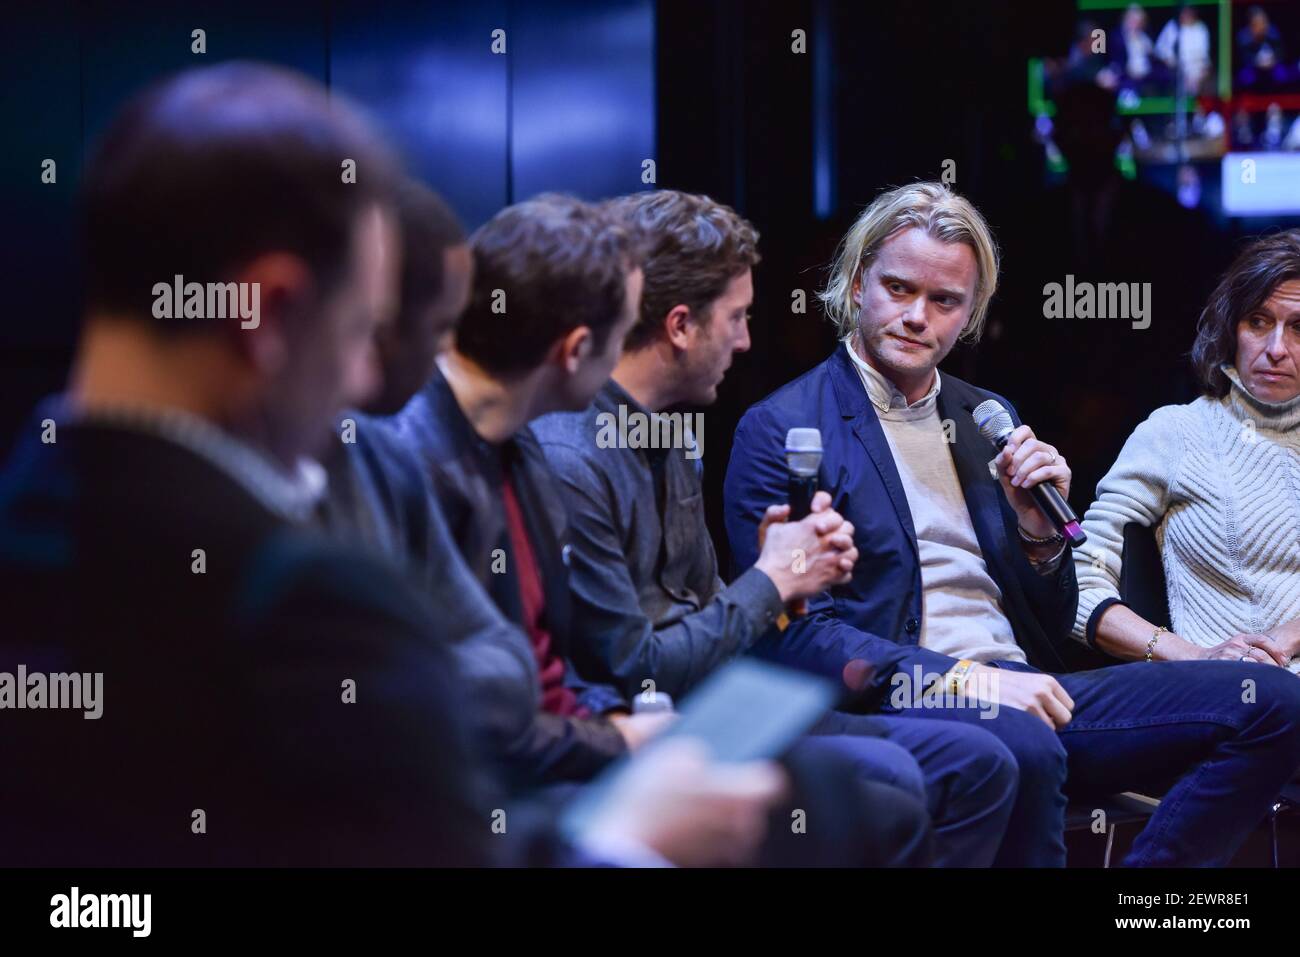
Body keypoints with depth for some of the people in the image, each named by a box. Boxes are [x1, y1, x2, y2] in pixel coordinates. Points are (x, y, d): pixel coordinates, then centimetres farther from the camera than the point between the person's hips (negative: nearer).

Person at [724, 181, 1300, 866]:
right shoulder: (779, 429, 0)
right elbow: (796, 634, -9)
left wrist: (1038, 530, 0)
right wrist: (962, 679, -19)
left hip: (1021, 690, 7)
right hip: (897, 703, -6)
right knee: (1022, 747, -40)